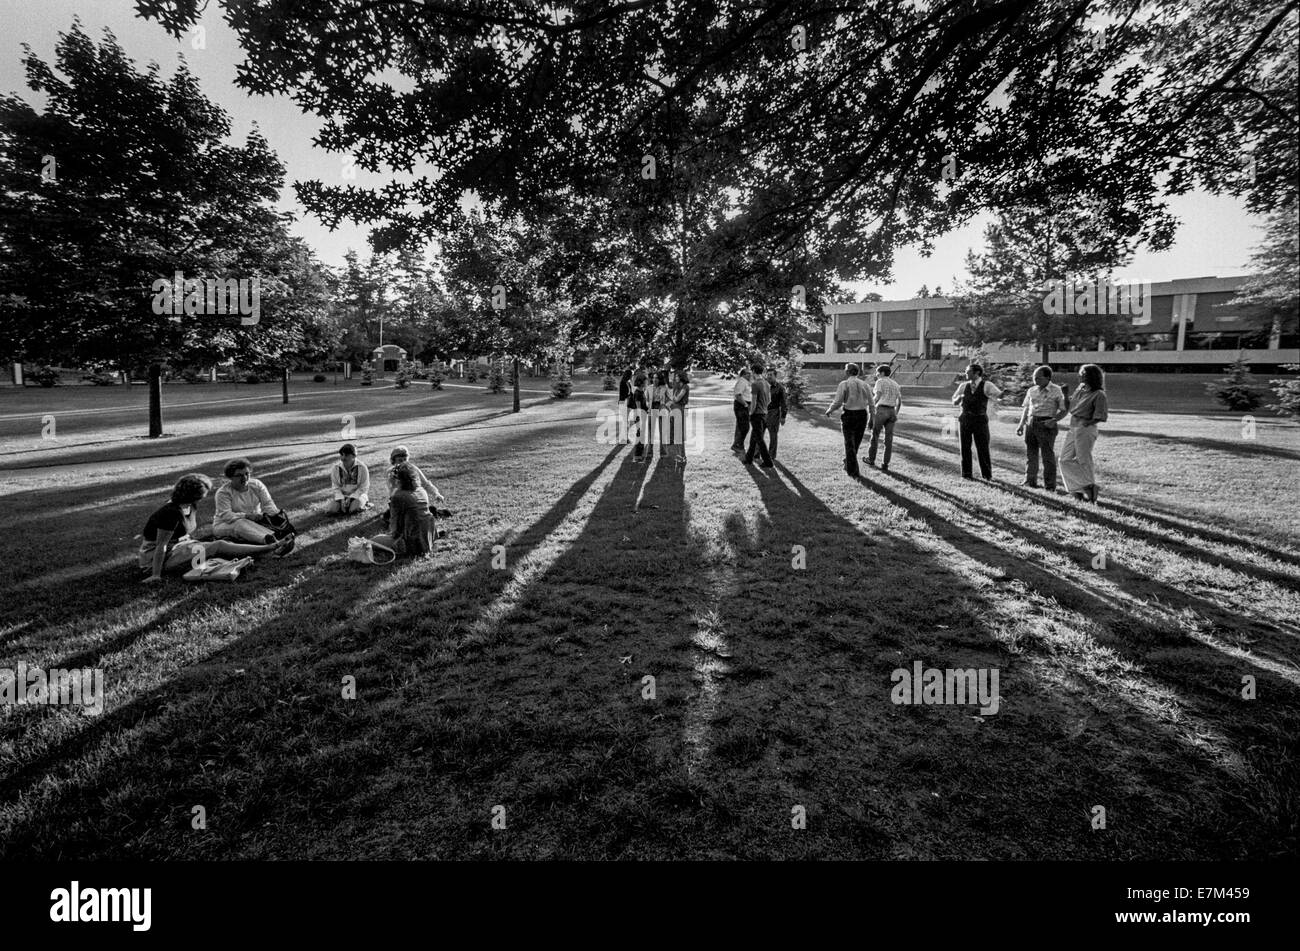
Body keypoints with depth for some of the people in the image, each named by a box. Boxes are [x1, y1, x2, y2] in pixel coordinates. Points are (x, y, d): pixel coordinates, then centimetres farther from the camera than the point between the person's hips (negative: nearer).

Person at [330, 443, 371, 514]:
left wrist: (350, 498, -18)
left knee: (353, 509, -30)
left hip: (358, 493, -3)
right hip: (342, 495, 3)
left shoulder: (362, 467, -15)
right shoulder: (335, 468, -7)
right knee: (336, 510, -22)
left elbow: (363, 487, -10)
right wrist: (342, 499, -17)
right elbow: (335, 487, -1)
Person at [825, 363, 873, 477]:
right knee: (856, 442, 18)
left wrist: (829, 411, 7)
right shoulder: (865, 385, 4)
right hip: (862, 415, 4)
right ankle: (847, 464, 34)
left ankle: (853, 471, 6)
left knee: (849, 443, 6)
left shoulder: (844, 384, -8)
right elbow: (871, 404, 3)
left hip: (849, 415, -4)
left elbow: (837, 403, -11)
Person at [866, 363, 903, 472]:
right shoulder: (895, 384, 16)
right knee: (888, 439, 4)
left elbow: (877, 398, -12)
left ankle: (871, 460, 23)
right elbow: (899, 401, 14)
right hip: (892, 412, 5)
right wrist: (896, 414, 23)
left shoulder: (880, 382, -3)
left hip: (881, 411, -5)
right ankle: (885, 465, 4)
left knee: (875, 435, 12)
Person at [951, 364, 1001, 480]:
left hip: (980, 419, -3)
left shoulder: (986, 385, -2)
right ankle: (966, 474, 12)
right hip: (965, 419, 3)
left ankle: (987, 474, 13)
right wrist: (959, 397, -7)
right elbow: (954, 402, 15)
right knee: (965, 447, 4)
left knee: (983, 447, 0)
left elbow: (999, 395, -14)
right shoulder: (963, 386, 10)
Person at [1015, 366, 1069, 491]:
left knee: (1048, 455, -1)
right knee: (1030, 453, 8)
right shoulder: (1031, 390, 12)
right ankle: (1030, 480, 18)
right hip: (1031, 423, 5)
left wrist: (1054, 420, -17)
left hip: (1046, 424, -5)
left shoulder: (1057, 391, -2)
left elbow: (1064, 410, -2)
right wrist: (1021, 424, 11)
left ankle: (1050, 485, 4)